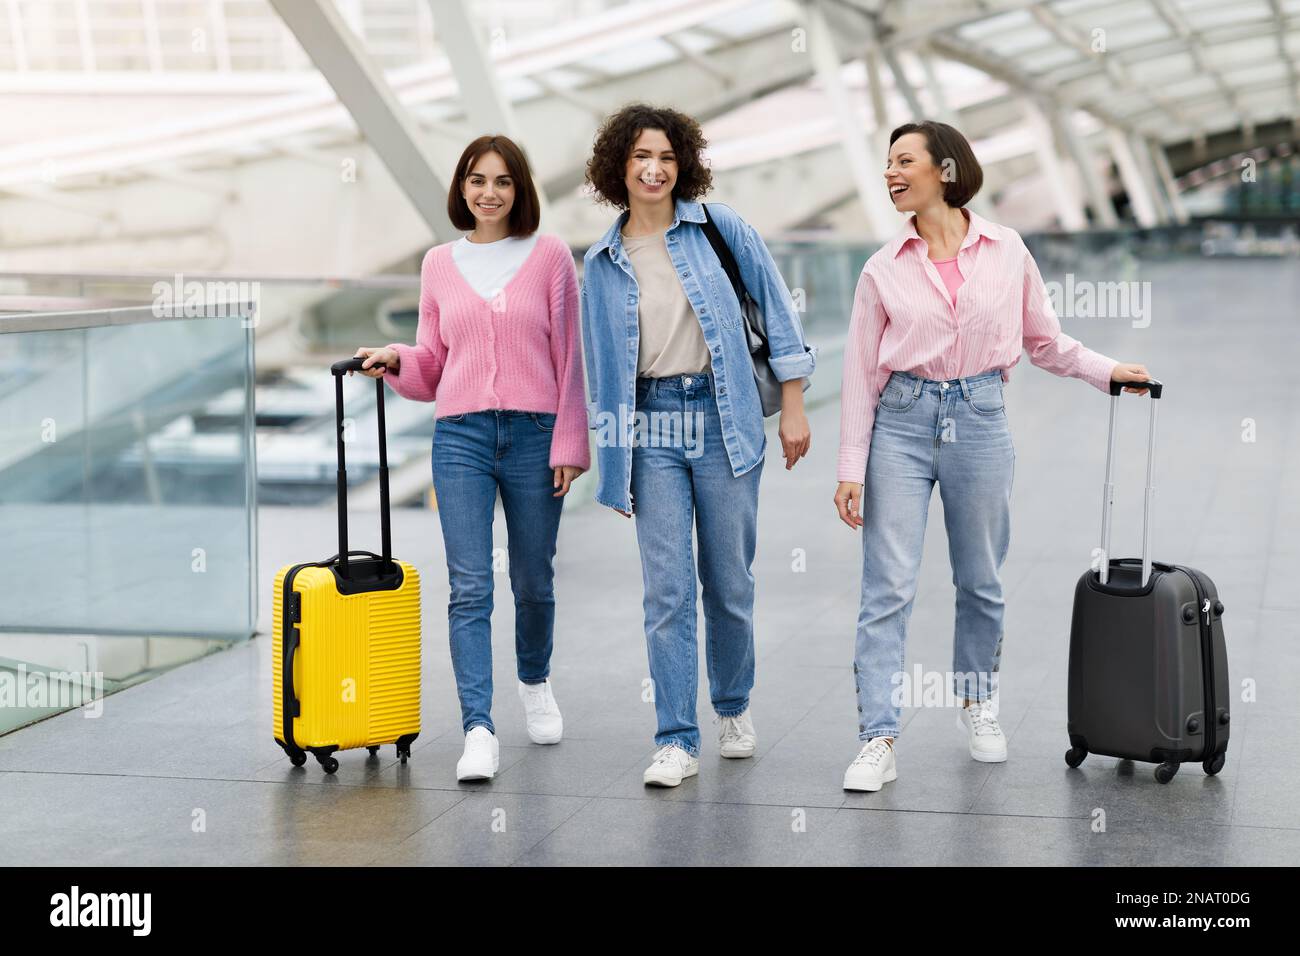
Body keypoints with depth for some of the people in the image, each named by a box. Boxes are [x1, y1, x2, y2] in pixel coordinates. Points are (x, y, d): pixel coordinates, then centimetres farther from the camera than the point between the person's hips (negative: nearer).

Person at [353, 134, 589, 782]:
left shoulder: (549, 256, 3)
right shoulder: (439, 264, 11)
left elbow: (569, 357, 2)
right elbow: (433, 363, 16)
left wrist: (569, 442, -3)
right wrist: (396, 361, -5)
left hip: (534, 435, -1)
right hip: (461, 436, 1)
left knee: (533, 581, 12)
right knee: (469, 587, -9)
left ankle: (535, 682, 40)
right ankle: (479, 733, -12)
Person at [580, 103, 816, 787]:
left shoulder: (718, 227, 2)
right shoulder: (602, 264, 8)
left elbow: (774, 306, 4)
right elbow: (601, 367, 14)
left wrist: (793, 406, 1)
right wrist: (611, 462, 13)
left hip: (724, 418, -1)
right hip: (651, 429, 1)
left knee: (730, 581, 7)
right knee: (667, 588, -5)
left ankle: (734, 708, 30)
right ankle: (676, 741, 0)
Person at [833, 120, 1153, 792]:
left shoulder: (1005, 251, 3)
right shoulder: (884, 268, 1)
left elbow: (1043, 339, 15)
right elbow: (861, 372, 2)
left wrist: (1107, 370, 4)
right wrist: (851, 470, -2)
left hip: (980, 421, 1)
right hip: (902, 423, -1)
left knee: (980, 582, 13)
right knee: (888, 587, -6)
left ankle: (977, 701, 36)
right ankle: (878, 742, -5)